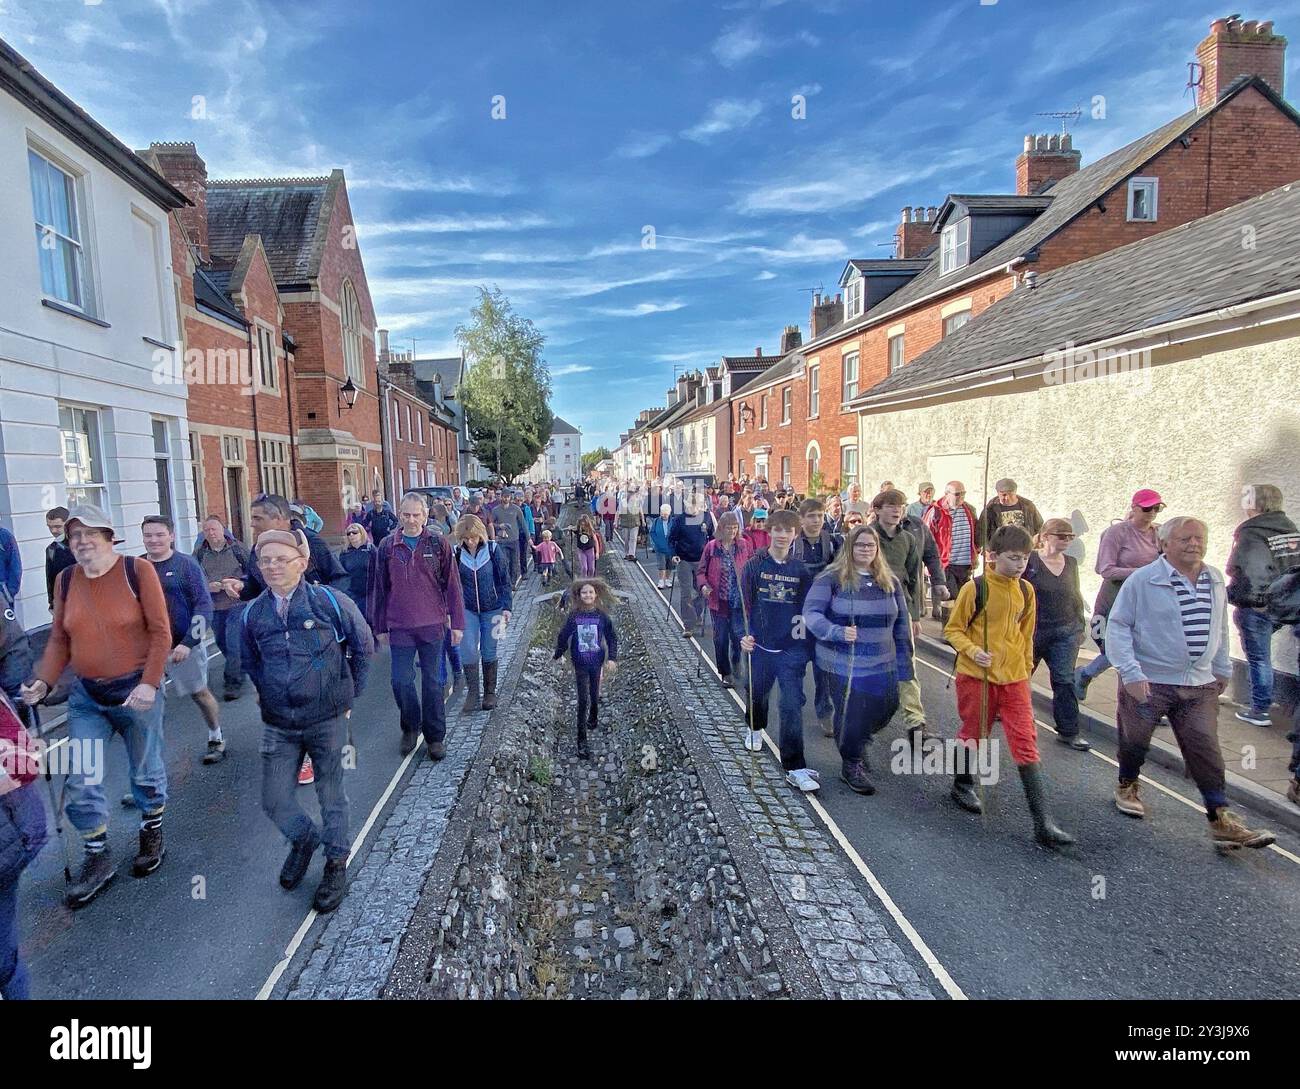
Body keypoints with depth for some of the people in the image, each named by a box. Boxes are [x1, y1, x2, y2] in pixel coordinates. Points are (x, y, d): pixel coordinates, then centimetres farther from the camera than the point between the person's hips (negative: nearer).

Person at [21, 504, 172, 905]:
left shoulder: (137, 571, -12)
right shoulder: (66, 580, 1)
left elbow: (160, 631, -13)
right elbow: (59, 640, 6)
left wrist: (149, 683, -19)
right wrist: (43, 681, -9)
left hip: (136, 691, -4)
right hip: (86, 696, 4)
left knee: (146, 770, 13)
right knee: (80, 780, 4)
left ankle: (152, 835, 37)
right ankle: (97, 857, 23)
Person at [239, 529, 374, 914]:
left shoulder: (331, 602, -12)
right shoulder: (252, 614, -1)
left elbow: (363, 647, 1)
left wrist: (347, 693, 5)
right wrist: (268, 695, 13)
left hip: (327, 720, -3)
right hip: (278, 726, 3)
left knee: (332, 795, 10)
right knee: (275, 801, 7)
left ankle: (337, 864, 32)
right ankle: (303, 840, 40)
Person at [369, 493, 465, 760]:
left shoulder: (438, 544, -1)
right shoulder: (387, 546, 2)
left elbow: (452, 585, 1)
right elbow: (379, 588, 7)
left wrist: (457, 622, 0)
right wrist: (380, 626, 8)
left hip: (432, 625, -1)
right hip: (400, 627, 1)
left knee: (432, 681, 7)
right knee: (401, 681, 3)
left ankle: (435, 736, 20)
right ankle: (411, 726, 28)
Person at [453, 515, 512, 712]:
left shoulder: (493, 550, -9)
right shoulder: (457, 553, -5)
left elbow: (504, 580, -3)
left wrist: (506, 607, -7)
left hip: (491, 608, -1)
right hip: (468, 609, 1)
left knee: (489, 652, 7)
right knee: (468, 651, -8)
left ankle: (490, 692, 20)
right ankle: (472, 692, 3)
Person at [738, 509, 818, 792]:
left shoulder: (801, 569, -1)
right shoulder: (754, 565, -4)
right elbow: (745, 604, -3)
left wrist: (808, 641, 3)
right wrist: (746, 635, -15)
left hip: (792, 647, -1)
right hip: (761, 644, 1)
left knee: (792, 705, -8)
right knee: (758, 693, 21)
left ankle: (795, 768, -2)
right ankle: (755, 729, 53)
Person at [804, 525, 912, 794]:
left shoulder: (890, 581, 9)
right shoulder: (831, 578, -7)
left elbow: (901, 625, 13)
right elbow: (811, 613, -13)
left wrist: (904, 663, 10)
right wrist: (837, 632, -28)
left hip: (882, 665, 5)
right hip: (843, 665, -5)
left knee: (885, 708, 5)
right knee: (850, 714, -1)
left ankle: (857, 744, 37)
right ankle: (851, 765, 25)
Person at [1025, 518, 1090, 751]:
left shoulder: (1071, 563, 6)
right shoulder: (1030, 561, -12)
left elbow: (1076, 596, 16)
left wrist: (1080, 625, 15)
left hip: (1066, 632, 4)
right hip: (1033, 631, -4)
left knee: (1065, 681, 2)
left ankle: (1068, 731, 9)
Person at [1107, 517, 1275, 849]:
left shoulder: (1215, 581, 8)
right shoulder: (1142, 580, -12)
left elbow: (1220, 629, 20)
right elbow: (1117, 626, -12)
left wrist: (1222, 670, 22)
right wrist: (1131, 672, -19)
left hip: (1200, 685, 4)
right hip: (1148, 682, -4)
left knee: (1205, 750, 0)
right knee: (1135, 740, 9)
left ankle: (1221, 821, 6)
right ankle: (1127, 786, 34)